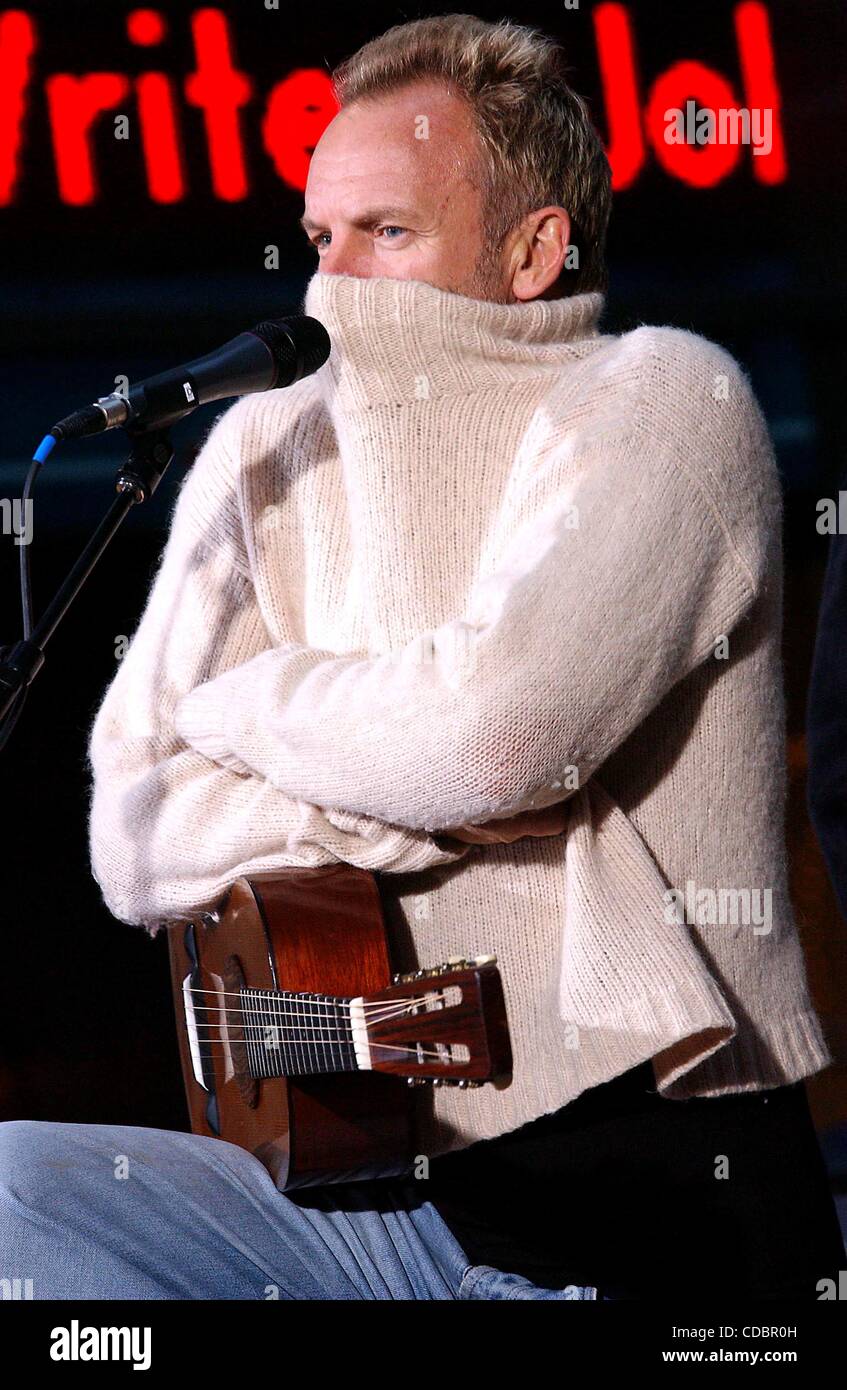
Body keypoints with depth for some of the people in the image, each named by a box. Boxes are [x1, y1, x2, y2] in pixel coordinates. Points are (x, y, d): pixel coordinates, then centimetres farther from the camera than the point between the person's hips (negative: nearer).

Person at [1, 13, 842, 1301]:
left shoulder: (657, 399, -4)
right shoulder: (267, 454, 11)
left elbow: (489, 730, -20)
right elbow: (138, 842, 2)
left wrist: (246, 703, -2)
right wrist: (422, 814, -11)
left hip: (653, 1193, -5)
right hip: (378, 1181, 6)